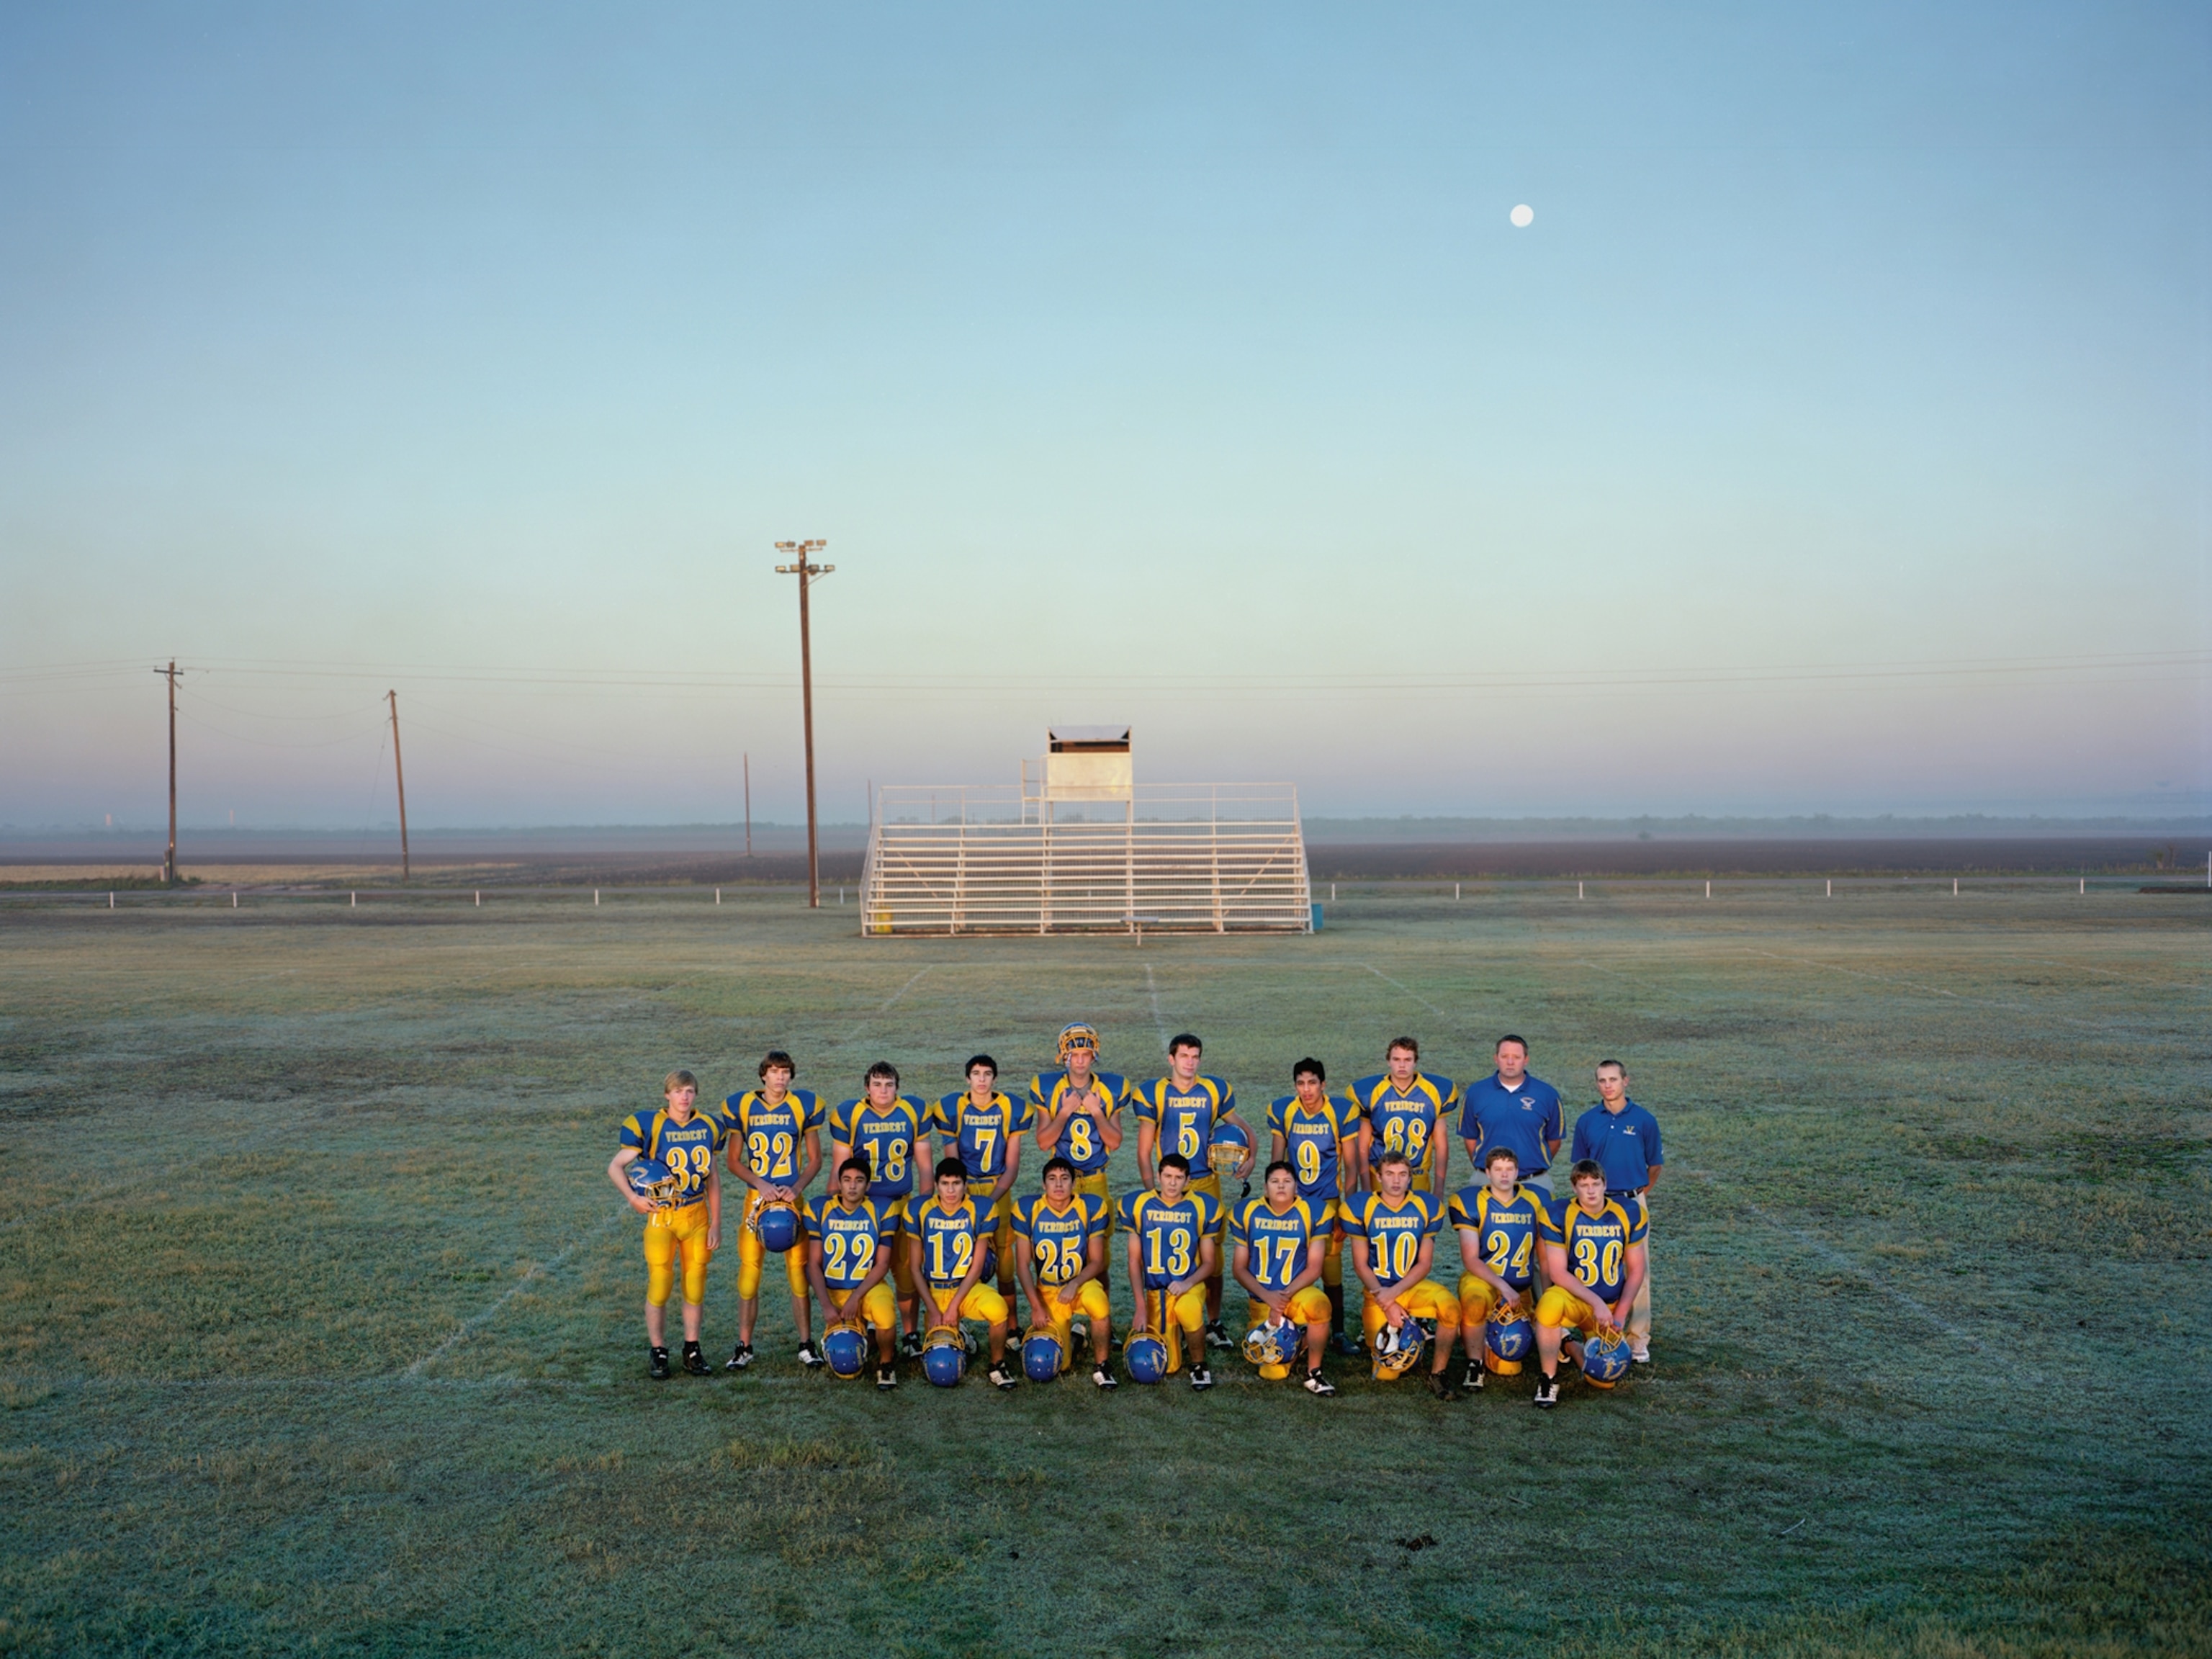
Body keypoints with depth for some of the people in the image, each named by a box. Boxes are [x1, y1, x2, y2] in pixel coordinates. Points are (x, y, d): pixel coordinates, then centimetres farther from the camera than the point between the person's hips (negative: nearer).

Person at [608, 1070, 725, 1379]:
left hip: (697, 1216, 3)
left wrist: (716, 1223, 8)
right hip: (661, 1216, -3)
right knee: (659, 1286, -2)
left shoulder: (708, 1127, 4)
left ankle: (692, 1351, 20)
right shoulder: (649, 1126, -9)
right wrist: (633, 1197, -23)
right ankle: (657, 1353, 12)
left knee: (696, 1286, 7)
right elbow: (615, 1166, -6)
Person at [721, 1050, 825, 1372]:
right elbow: (734, 1161, 6)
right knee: (749, 1271, 0)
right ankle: (744, 1348, 11)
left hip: (793, 1199, 0)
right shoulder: (741, 1107, 2)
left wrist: (797, 1188, -9)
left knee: (798, 1272, 1)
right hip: (757, 1198, 0)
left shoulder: (803, 1106, 1)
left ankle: (806, 1345, 11)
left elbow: (815, 1159, 7)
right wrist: (761, 1185, -9)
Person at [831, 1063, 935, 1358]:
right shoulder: (849, 1115, -5)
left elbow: (924, 1164, 9)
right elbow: (840, 1169, 2)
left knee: (907, 1272, 3)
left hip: (902, 1204, 1)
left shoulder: (914, 1112, 0)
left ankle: (911, 1336, 15)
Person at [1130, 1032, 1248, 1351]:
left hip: (1207, 1183, 2)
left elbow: (1241, 1127, 16)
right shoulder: (1153, 1094, -1)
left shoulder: (1214, 1091, 4)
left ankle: (1214, 1324, 17)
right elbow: (1144, 1151, 1)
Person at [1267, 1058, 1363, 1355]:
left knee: (1332, 1270, 3)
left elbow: (1350, 1166, -2)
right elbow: (1277, 1161, 6)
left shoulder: (1342, 1112, -8)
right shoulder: (1281, 1111, -3)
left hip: (1328, 1202, -1)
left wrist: (1348, 1208, -3)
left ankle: (1338, 1333, 16)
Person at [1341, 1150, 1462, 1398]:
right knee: (1387, 1371, -3)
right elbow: (1361, 1264, -4)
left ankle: (1438, 1373, -14)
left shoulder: (1427, 1208, -4)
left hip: (1413, 1286, 0)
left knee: (1450, 1306, -33)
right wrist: (1386, 1304, -12)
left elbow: (1424, 1263, -3)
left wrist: (1394, 1292, -16)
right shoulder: (1361, 1207, -7)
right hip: (1378, 1291, 0)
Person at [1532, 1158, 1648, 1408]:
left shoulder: (1628, 1214, -3)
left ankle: (1569, 1341, 26)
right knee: (1550, 1304, -39)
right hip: (1575, 1298, -3)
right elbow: (1557, 1273, -14)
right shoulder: (1559, 1214, -12)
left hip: (1612, 1306, 3)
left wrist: (1620, 1314, -5)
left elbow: (1636, 1270, 4)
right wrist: (1596, 1303, -22)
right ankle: (1549, 1379, -18)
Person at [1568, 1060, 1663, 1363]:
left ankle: (1638, 1340, 5)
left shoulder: (1644, 1120, -1)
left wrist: (1639, 1195, 10)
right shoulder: (1586, 1122, 3)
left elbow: (1654, 1166, 9)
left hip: (1633, 1204, -1)